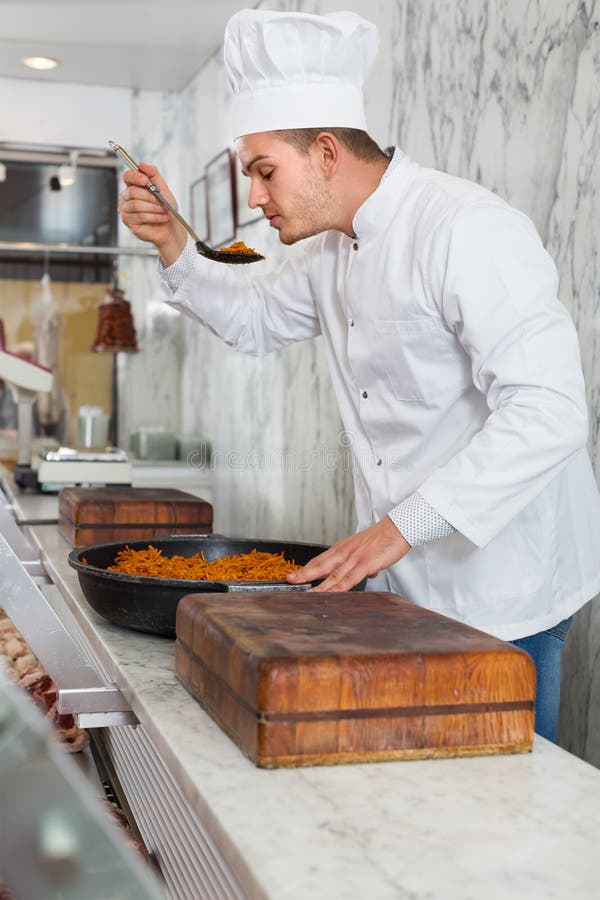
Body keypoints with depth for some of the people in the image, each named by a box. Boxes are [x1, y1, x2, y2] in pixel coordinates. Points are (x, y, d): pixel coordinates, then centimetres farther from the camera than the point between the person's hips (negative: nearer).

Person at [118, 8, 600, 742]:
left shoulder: (466, 228, -22)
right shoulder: (334, 251, 9)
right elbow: (259, 317, 26)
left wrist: (401, 526, -30)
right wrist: (172, 247, 9)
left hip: (498, 594, -8)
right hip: (401, 581, 8)